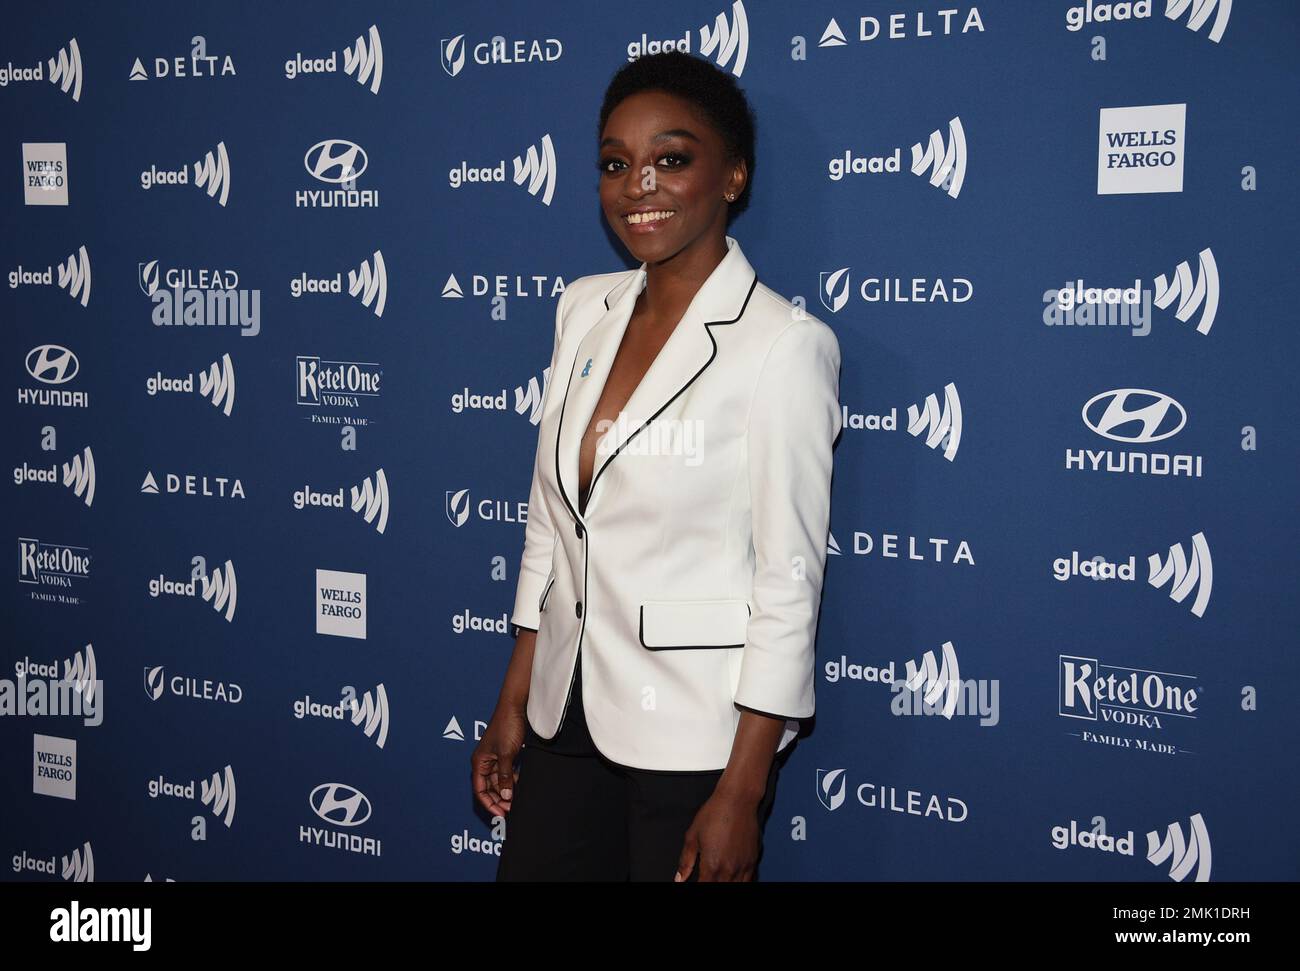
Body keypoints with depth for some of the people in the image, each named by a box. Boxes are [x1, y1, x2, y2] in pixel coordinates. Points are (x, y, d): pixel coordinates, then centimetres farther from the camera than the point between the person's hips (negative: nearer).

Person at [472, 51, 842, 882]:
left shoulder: (784, 344, -15)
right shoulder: (584, 310, 3)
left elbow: (789, 582, -14)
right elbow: (550, 523, 9)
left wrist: (742, 791, -13)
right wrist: (513, 702, 10)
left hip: (695, 730, -5)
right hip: (568, 711, 6)